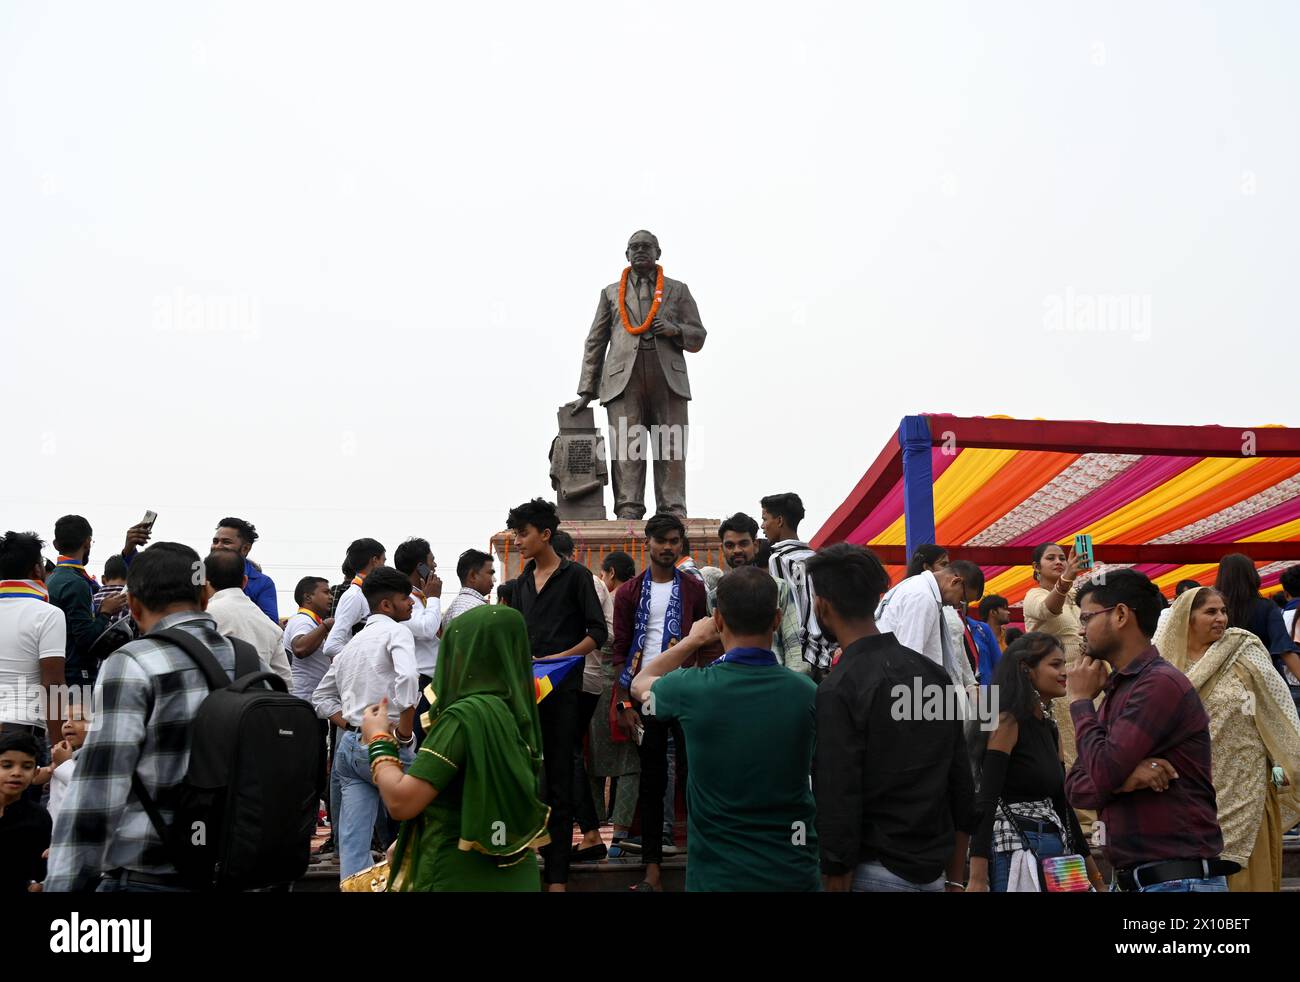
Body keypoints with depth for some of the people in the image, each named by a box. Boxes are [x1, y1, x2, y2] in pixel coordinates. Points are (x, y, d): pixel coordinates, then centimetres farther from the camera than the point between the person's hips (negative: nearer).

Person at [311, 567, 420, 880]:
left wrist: (350, 726, 14)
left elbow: (322, 697, 25)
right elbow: (407, 676, -25)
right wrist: (405, 733, -17)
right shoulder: (396, 631, -5)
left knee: (353, 842, 2)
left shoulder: (352, 643, 20)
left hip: (349, 745, 7)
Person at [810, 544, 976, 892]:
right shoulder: (934, 674, 5)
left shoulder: (838, 691, -16)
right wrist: (954, 881, 15)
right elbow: (963, 788, 9)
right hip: (934, 873, 7)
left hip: (876, 875, -7)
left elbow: (838, 808, -19)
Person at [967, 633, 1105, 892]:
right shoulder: (1007, 722, -10)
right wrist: (977, 879, -25)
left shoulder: (1050, 728, 14)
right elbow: (985, 802, -17)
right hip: (1014, 849, -8)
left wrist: (1097, 880, 18)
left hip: (1055, 850, 8)